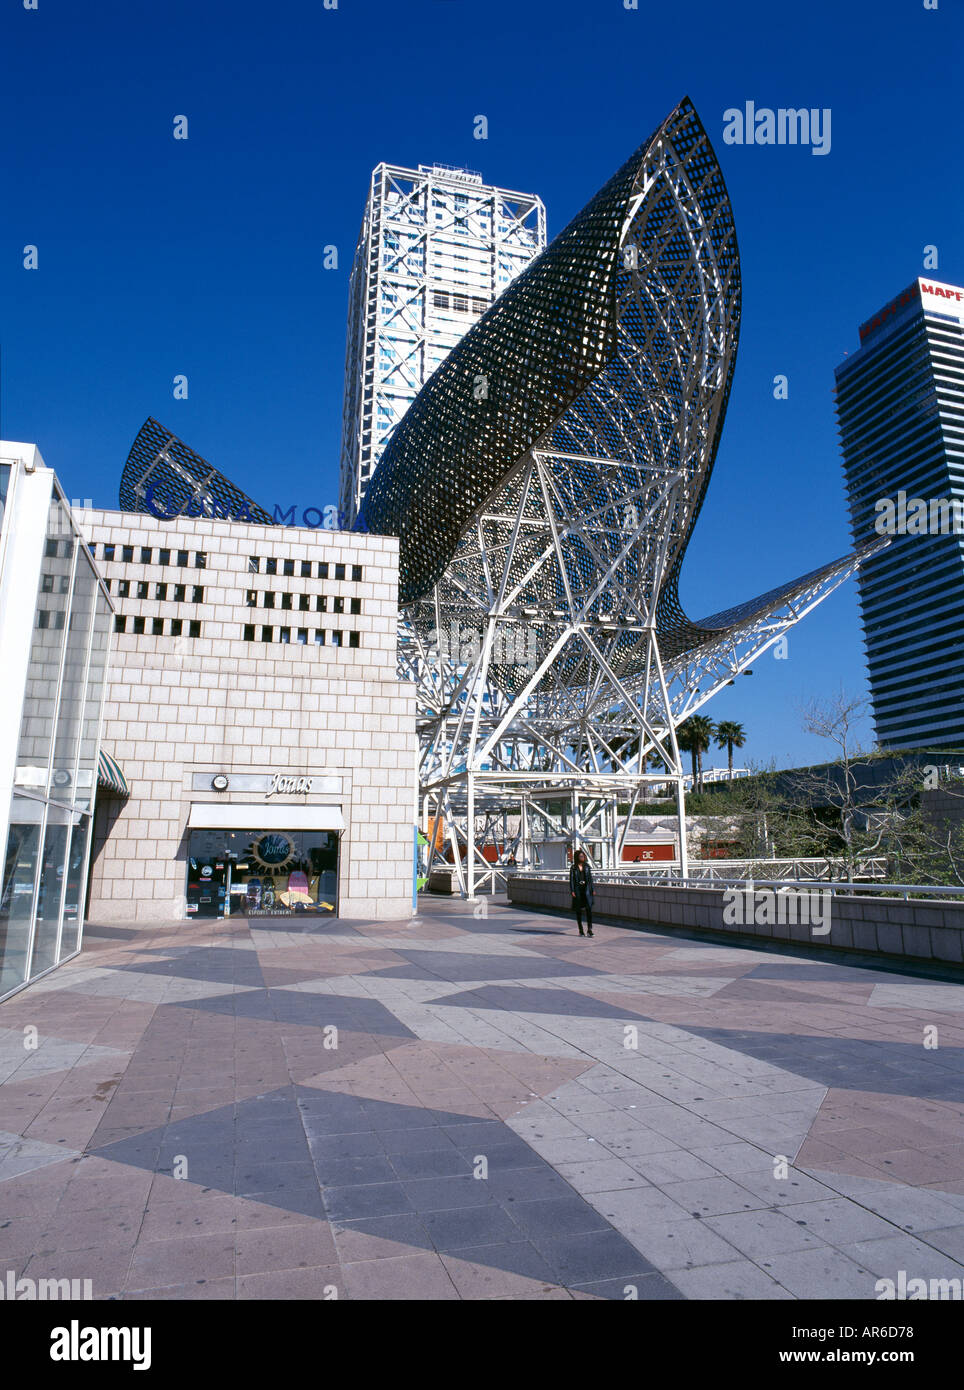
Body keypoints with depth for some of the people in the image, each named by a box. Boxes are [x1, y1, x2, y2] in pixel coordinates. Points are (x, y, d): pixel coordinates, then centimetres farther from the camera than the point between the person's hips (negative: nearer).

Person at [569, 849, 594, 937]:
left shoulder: (587, 866, 7)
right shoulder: (573, 868, 1)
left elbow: (590, 878, 11)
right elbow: (571, 880, -1)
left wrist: (592, 889, 7)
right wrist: (572, 891, -9)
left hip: (586, 889, 1)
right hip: (578, 890, -1)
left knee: (589, 908, -12)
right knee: (578, 910, 5)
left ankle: (589, 929, -13)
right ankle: (581, 930, 15)